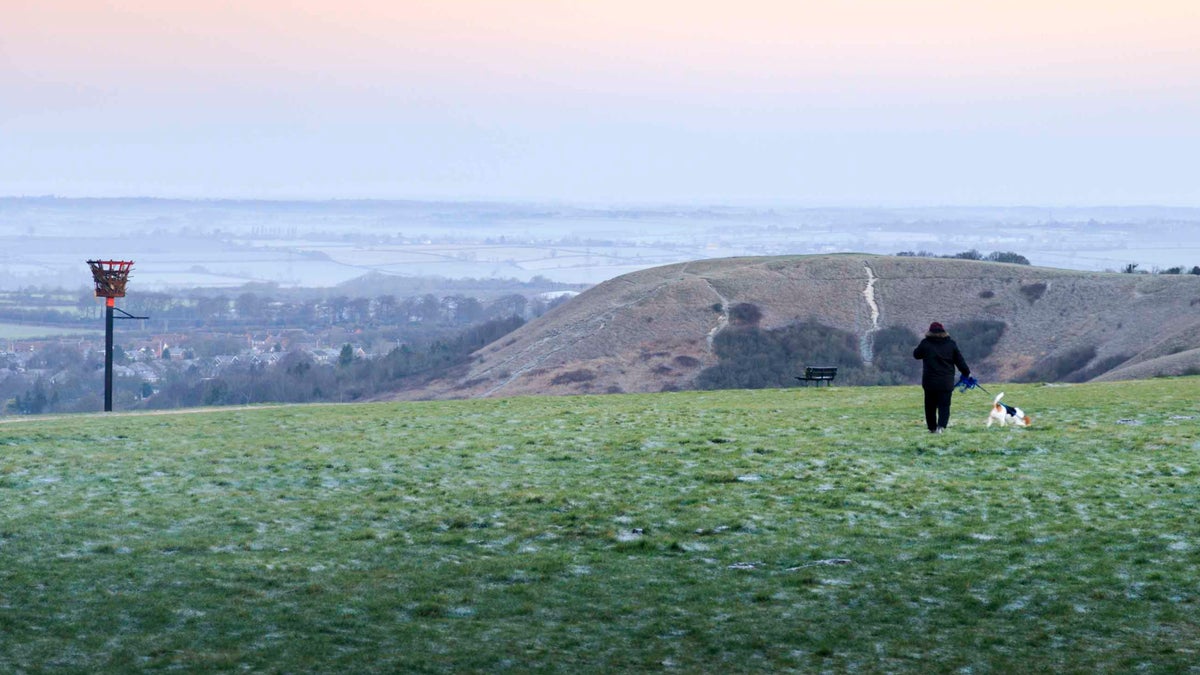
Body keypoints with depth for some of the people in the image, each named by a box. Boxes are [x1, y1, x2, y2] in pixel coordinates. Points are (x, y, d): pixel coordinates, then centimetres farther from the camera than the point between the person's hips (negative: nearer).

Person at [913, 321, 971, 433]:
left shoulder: (925, 343, -4)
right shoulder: (951, 344, 1)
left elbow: (916, 355, 13)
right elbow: (960, 361, 6)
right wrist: (966, 373, 17)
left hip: (930, 382, 0)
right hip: (947, 382, 0)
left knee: (930, 405, 14)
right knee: (944, 405, 1)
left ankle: (932, 427, 19)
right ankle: (941, 425, -21)